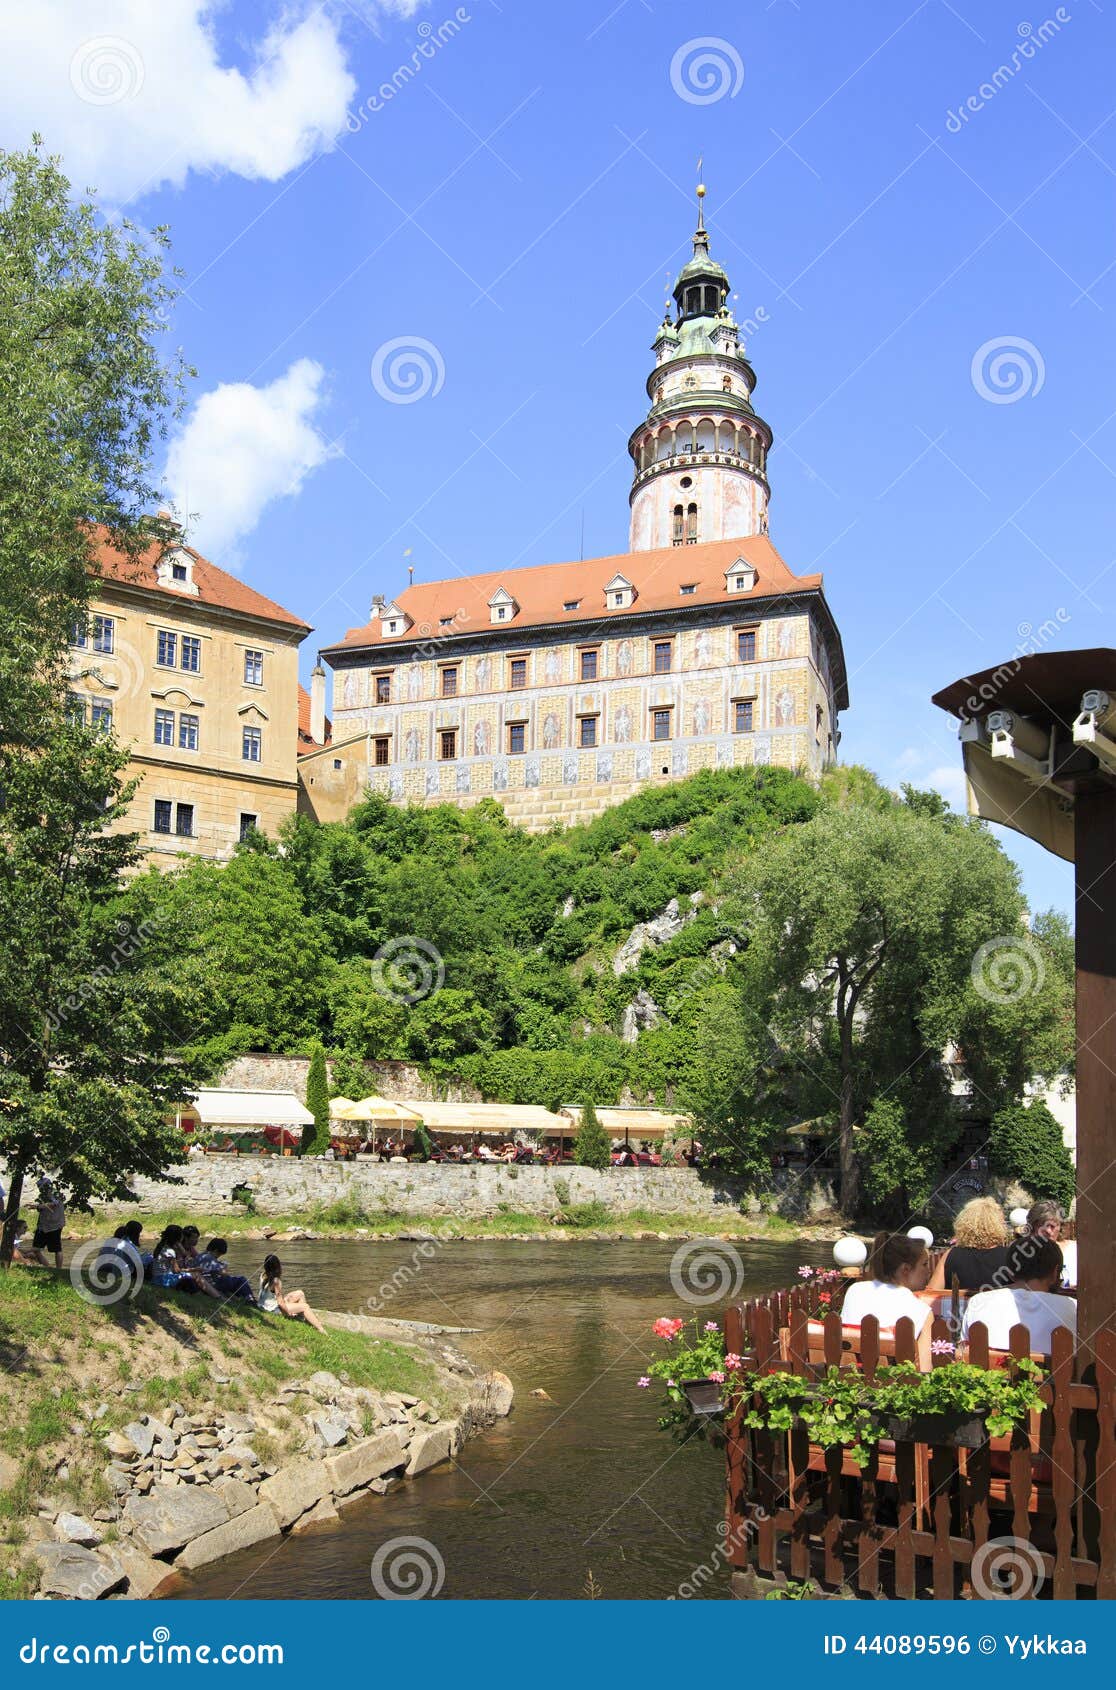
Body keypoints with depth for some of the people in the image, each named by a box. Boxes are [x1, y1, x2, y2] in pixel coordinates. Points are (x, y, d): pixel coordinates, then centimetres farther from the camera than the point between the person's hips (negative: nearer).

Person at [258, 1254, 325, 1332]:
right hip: (274, 1309, -9)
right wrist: (289, 1313, -10)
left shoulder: (263, 1276, -5)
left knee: (300, 1294, 14)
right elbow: (280, 1302, -22)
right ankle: (321, 1330, -5)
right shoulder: (276, 1281, -29)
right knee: (305, 1306, -4)